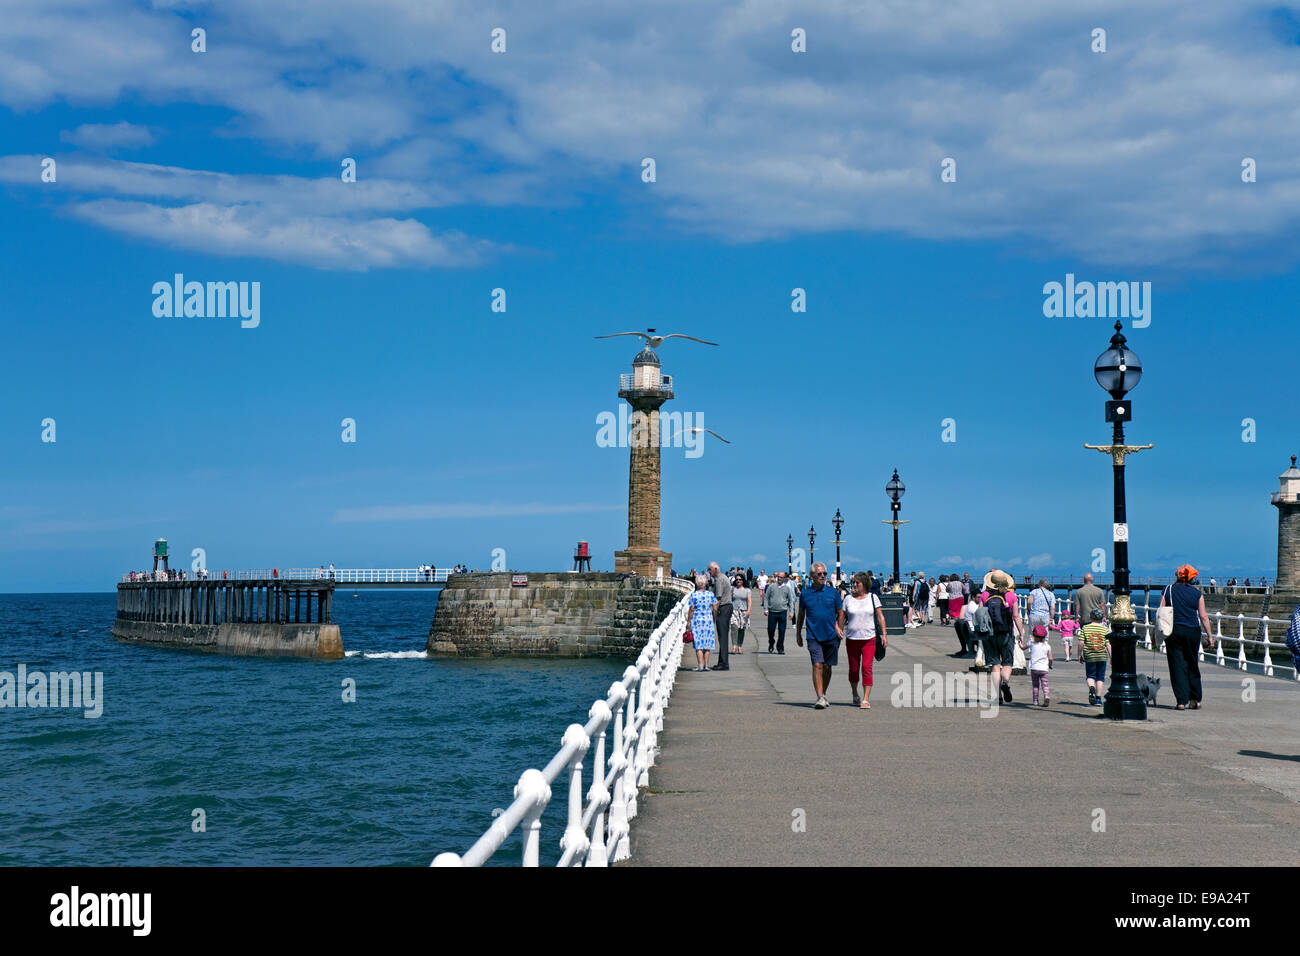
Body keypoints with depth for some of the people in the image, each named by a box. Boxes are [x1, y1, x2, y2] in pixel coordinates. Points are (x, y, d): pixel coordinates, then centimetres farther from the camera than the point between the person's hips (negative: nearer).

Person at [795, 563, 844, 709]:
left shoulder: (833, 592, 3)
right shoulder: (805, 593, 2)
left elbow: (841, 613, 10)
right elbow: (801, 615, 13)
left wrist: (840, 630, 1)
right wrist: (798, 634, 15)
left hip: (831, 636, 2)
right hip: (813, 636, -2)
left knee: (827, 667, 9)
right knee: (817, 665, -13)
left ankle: (824, 695, 26)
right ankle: (820, 698, -16)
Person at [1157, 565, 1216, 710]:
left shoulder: (1168, 591, 2)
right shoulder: (1197, 593, 4)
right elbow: (1203, 616, 2)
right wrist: (1210, 636, 7)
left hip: (1174, 631, -1)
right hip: (1193, 631, 1)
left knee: (1178, 666, 1)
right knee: (1193, 665, 15)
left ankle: (1182, 701, -6)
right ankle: (1195, 700, 18)